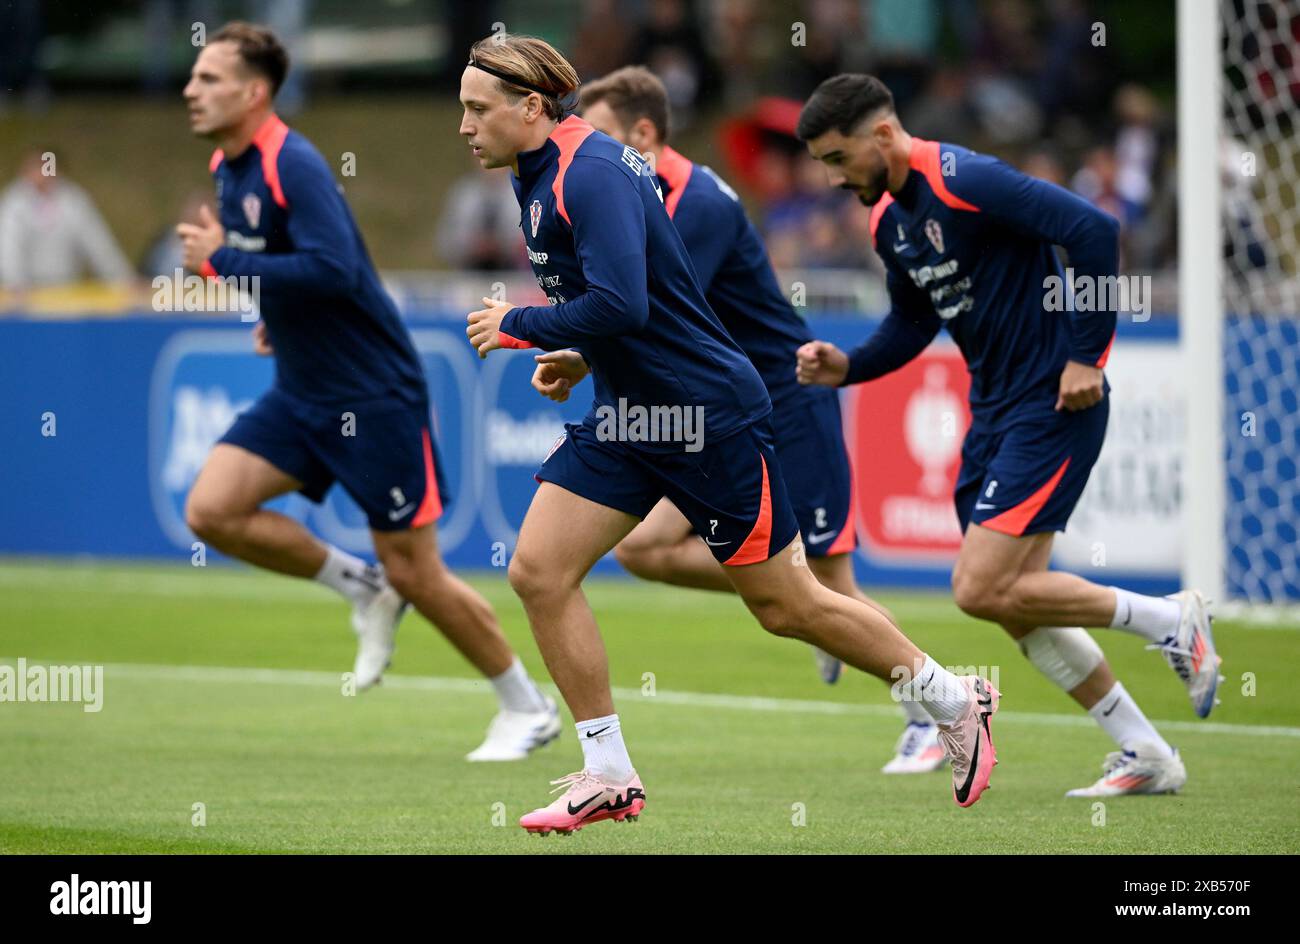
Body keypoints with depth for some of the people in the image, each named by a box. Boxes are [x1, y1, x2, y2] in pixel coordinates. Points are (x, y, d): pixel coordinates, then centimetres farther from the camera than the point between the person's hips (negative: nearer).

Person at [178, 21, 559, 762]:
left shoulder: (293, 166, -20)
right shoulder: (229, 168, 7)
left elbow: (334, 269, -32)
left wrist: (223, 262, -27)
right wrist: (280, 308, 10)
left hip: (375, 392, -8)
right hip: (302, 395, 9)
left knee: (414, 573, -3)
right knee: (212, 510, -8)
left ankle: (528, 708, 14)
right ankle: (362, 589, 11)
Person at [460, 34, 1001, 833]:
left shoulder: (591, 174, -21)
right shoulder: (543, 176, 9)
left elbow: (621, 302, -33)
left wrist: (517, 325, -20)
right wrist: (583, 357, 10)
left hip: (708, 413, -9)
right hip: (625, 416, 9)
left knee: (786, 604, 2)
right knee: (539, 571, -3)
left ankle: (955, 701, 21)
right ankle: (609, 777, 4)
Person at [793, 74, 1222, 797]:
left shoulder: (964, 182, -19)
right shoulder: (889, 220, 9)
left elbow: (1093, 230, -24)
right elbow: (912, 323, 23)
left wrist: (1084, 355, -21)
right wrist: (847, 367, 4)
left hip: (1054, 404, -10)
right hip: (995, 410, 10)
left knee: (983, 589, -15)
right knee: (1015, 604, 8)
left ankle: (1173, 621, 1)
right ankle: (1147, 757, 17)